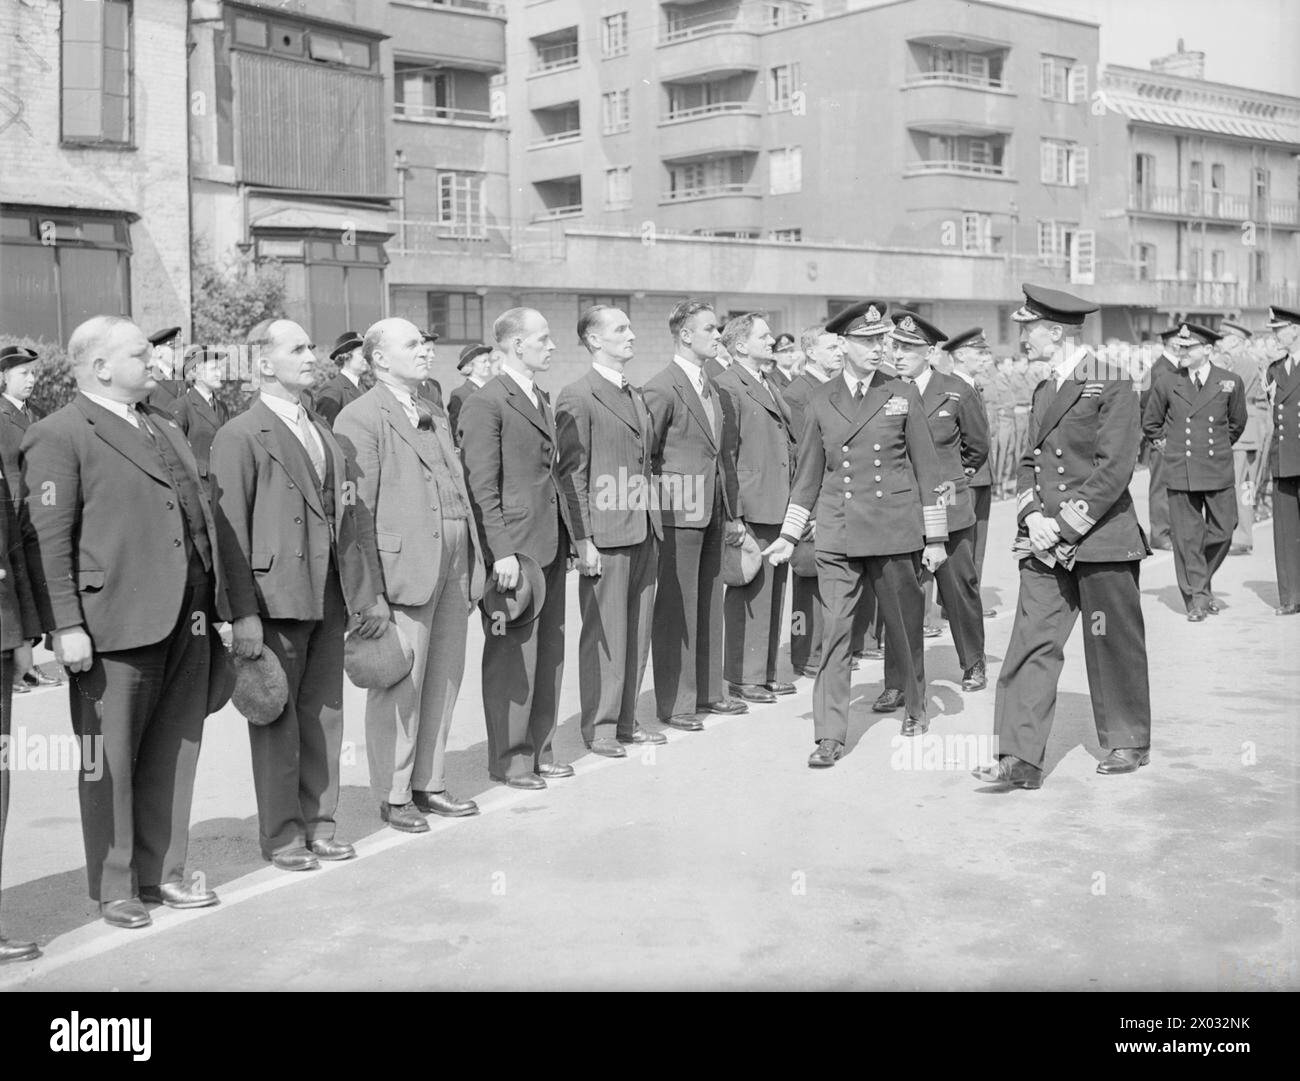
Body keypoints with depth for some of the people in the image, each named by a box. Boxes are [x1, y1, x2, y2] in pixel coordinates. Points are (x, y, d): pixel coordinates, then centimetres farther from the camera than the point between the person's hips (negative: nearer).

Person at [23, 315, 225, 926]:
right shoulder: (58, 437, -6)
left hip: (185, 622, 7)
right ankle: (114, 888, 16)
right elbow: (46, 539, -11)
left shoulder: (165, 426, 18)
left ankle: (161, 873, 25)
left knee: (174, 753, 12)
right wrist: (65, 626, -17)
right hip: (115, 625, -7)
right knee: (110, 763, 4)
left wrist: (213, 601, 16)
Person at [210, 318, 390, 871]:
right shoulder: (240, 437, -7)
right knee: (277, 717, 3)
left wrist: (369, 591, 11)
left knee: (324, 712, 11)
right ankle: (280, 835, 14)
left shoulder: (324, 433, 16)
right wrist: (243, 614, -17)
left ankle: (318, 823, 23)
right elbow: (229, 530, -12)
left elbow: (353, 518, 16)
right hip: (275, 594, -6)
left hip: (330, 597, 6)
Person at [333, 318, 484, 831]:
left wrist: (475, 561, 15)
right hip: (403, 564, -8)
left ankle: (428, 783, 23)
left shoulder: (436, 417, 19)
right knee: (401, 683, -1)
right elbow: (358, 506, -10)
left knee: (444, 678, 12)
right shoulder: (359, 419, -6)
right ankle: (393, 794, 11)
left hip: (454, 564, 8)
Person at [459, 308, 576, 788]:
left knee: (550, 652, 13)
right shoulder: (485, 404, -11)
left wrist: (570, 534, 15)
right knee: (512, 655, 0)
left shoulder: (542, 399, 17)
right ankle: (509, 758, 11)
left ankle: (538, 749, 24)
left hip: (550, 545, 9)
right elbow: (481, 487, -15)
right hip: (515, 549, -9)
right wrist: (502, 552, -19)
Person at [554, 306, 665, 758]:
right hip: (604, 534, -8)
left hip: (644, 532, 8)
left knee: (637, 631, 11)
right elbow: (572, 474, -11)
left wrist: (654, 522, 14)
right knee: (604, 633, 0)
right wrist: (583, 540, -15)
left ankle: (625, 720, 21)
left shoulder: (637, 397, 17)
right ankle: (599, 726, 10)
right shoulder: (577, 397, -8)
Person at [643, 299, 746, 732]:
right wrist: (655, 505, -11)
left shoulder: (711, 387, 15)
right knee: (676, 607, -1)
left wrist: (726, 510, 18)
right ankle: (674, 702, 7)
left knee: (709, 604, 14)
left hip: (711, 512, 8)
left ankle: (708, 691, 25)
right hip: (678, 513, -8)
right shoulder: (661, 388, -13)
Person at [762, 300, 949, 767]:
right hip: (837, 536, 1)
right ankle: (830, 735, -1)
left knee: (904, 624, 10)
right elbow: (808, 474, 13)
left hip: (896, 534, 0)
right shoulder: (821, 402, 7)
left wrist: (935, 537, 2)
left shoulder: (902, 395, 3)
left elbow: (927, 469, 5)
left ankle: (916, 708, 34)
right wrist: (788, 535, 10)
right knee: (835, 631, -5)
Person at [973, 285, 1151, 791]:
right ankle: (1020, 758, -4)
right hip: (1046, 542, 6)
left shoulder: (1112, 386, -8)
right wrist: (1033, 517, -2)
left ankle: (1128, 744, 25)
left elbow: (1114, 470, -14)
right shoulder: (1044, 391, 16)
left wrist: (1065, 527, -16)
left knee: (1114, 645, 7)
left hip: (1101, 538, -6)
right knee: (1032, 645, -3)